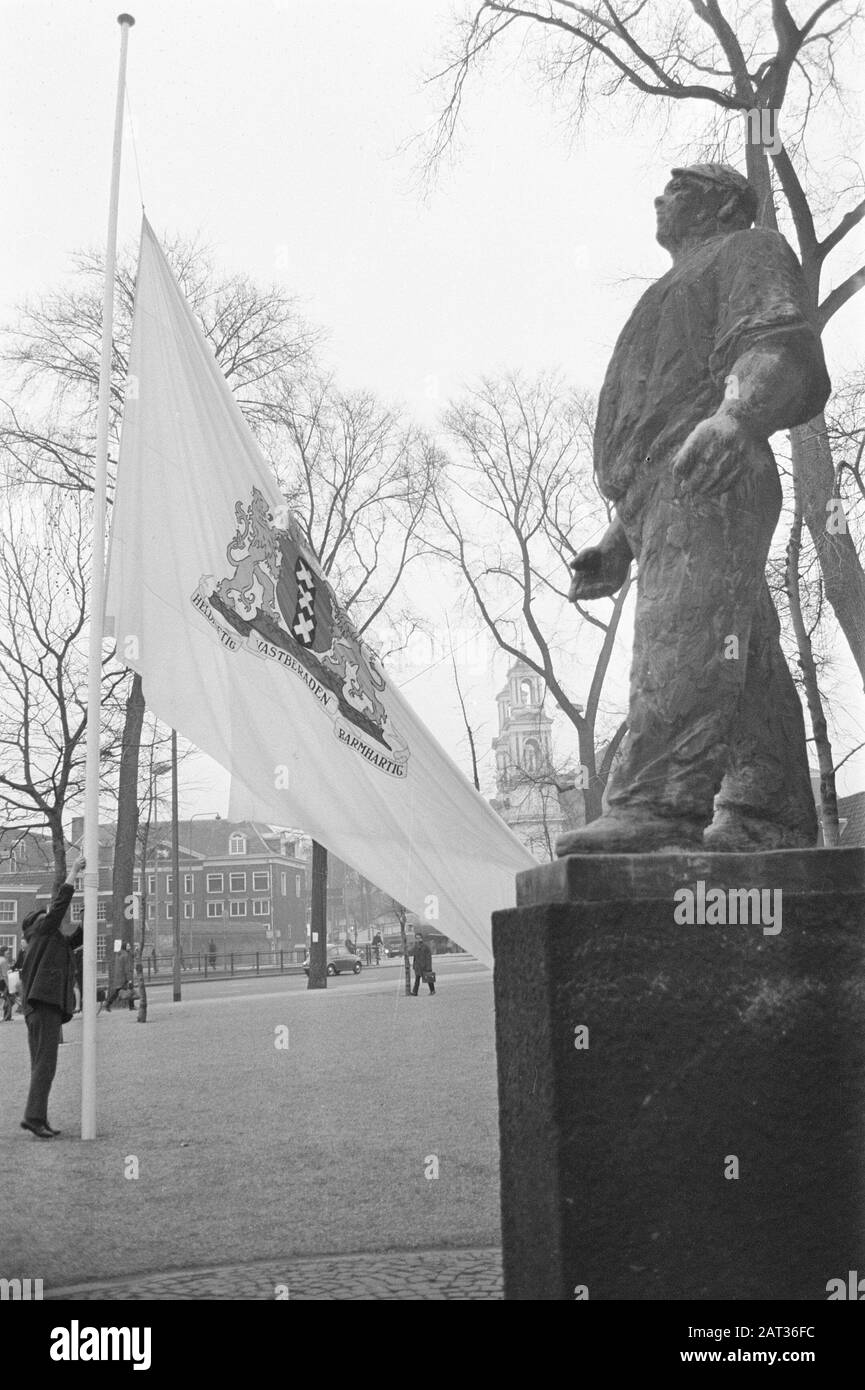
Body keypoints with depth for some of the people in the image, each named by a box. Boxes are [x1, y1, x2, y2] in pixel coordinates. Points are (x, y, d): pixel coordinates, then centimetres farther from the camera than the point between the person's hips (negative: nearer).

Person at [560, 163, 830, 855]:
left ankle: (660, 805, -37)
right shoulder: (679, 291, 40)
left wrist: (732, 414, -32)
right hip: (661, 500, 9)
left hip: (710, 482, -9)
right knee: (746, 668, 1)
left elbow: (783, 350, -10)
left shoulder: (749, 251, 14)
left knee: (685, 641, -25)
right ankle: (769, 819, -2)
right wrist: (619, 541, 26)